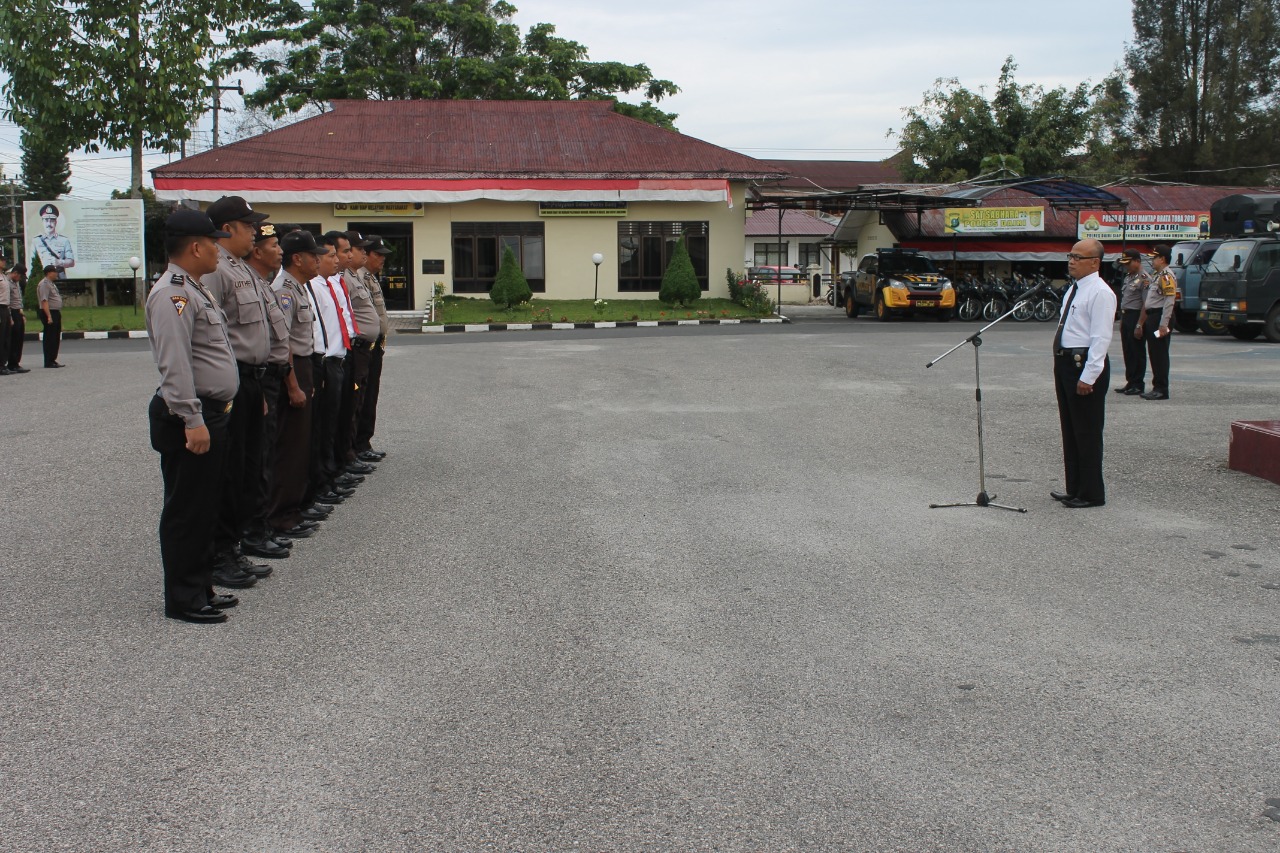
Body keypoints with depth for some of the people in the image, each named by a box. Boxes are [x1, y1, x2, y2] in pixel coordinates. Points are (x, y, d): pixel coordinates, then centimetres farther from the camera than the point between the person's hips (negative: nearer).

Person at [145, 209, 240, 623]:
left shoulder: (196, 289, 16)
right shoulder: (172, 294, -17)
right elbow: (175, 364, -25)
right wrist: (192, 421, -27)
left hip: (211, 414, 11)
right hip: (189, 418, -11)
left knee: (205, 507, 16)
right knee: (186, 511, -2)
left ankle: (201, 587, 26)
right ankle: (183, 600, 7)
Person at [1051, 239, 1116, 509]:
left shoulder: (1100, 293, -14)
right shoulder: (1074, 289, 15)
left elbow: (1100, 338, -19)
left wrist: (1087, 377, -23)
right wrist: (1062, 366, 17)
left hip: (1085, 365, -10)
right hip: (1065, 362, 10)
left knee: (1087, 433, -2)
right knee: (1069, 429, 16)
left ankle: (1091, 494, 7)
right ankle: (1075, 489, 26)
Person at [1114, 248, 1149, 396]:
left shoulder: (1144, 279, -12)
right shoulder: (1128, 276, 15)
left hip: (1136, 316, -9)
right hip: (1126, 317, 9)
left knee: (1137, 352, -1)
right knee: (1128, 351, 12)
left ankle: (1138, 385, 6)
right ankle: (1130, 382, 20)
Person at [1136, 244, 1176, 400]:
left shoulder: (1167, 277, -13)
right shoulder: (1158, 276, 19)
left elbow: (1169, 302, -20)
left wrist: (1163, 325, -24)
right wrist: (1141, 323, 21)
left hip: (1159, 318, -10)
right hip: (1152, 317, 10)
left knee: (1160, 355, -7)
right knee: (1154, 354, 11)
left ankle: (1162, 390, -5)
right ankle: (1157, 387, 16)